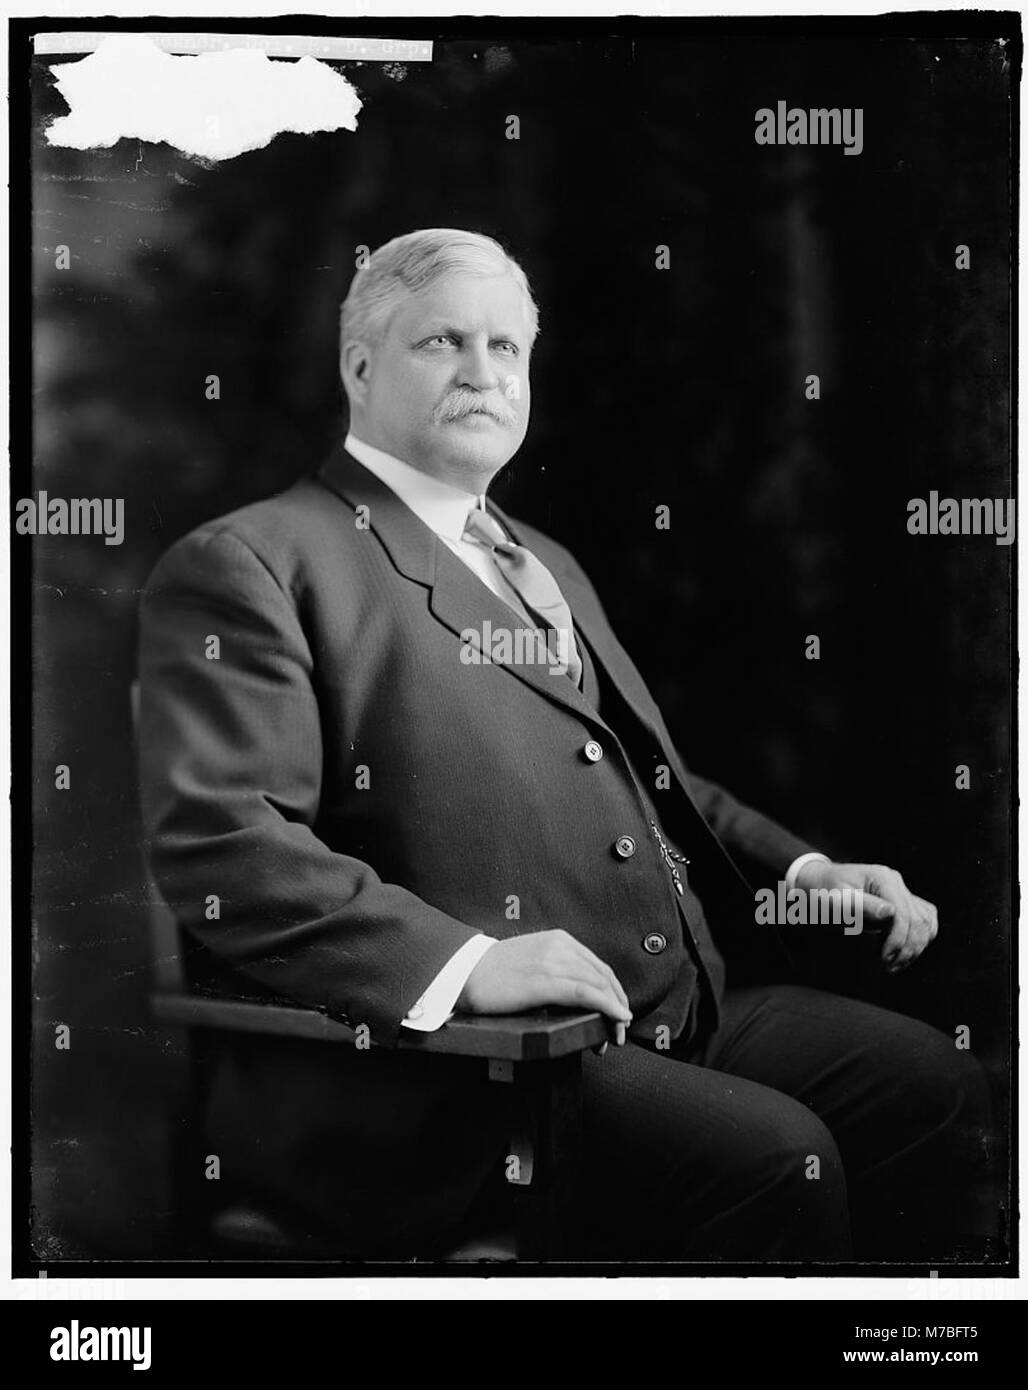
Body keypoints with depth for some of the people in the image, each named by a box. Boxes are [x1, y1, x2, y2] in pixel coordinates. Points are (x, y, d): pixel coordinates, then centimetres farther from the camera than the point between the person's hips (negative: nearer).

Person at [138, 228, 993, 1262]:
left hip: (670, 1014, 9)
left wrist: (799, 869, 14)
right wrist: (462, 963, -26)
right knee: (769, 1158, -25)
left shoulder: (548, 566, 27)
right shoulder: (248, 564, -4)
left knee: (932, 1083, -5)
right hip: (430, 1069, -8)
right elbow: (215, 841, -16)